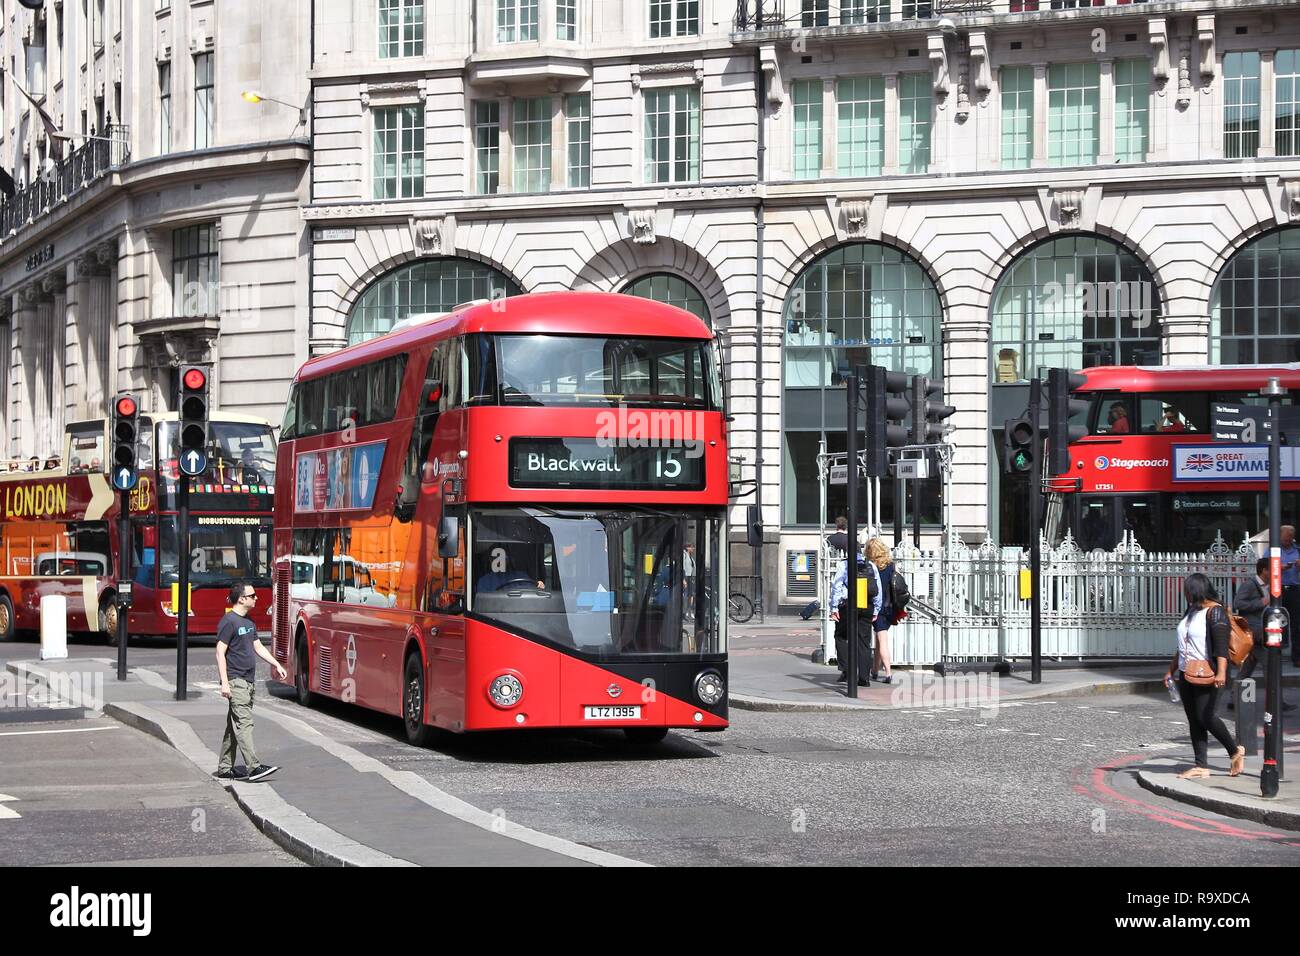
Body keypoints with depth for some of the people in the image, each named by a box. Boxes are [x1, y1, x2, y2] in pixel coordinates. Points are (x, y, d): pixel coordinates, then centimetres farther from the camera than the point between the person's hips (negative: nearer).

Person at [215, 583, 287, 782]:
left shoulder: (248, 623, 16)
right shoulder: (229, 622, -12)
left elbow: (258, 647, 24)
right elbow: (220, 652, -15)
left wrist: (276, 665, 18)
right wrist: (224, 682, -20)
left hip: (248, 681, 9)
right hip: (235, 681, -9)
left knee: (234, 724, 11)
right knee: (244, 723, -13)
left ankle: (225, 769, 15)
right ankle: (254, 768, -20)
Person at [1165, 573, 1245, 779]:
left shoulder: (1214, 612, -10)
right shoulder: (1192, 612, 18)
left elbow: (1221, 645, -20)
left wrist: (1221, 672, -30)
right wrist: (1171, 669, 27)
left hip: (1206, 674, -9)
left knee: (1205, 716, -12)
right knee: (1194, 719, 5)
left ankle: (1235, 752, 6)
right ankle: (1201, 766, 6)